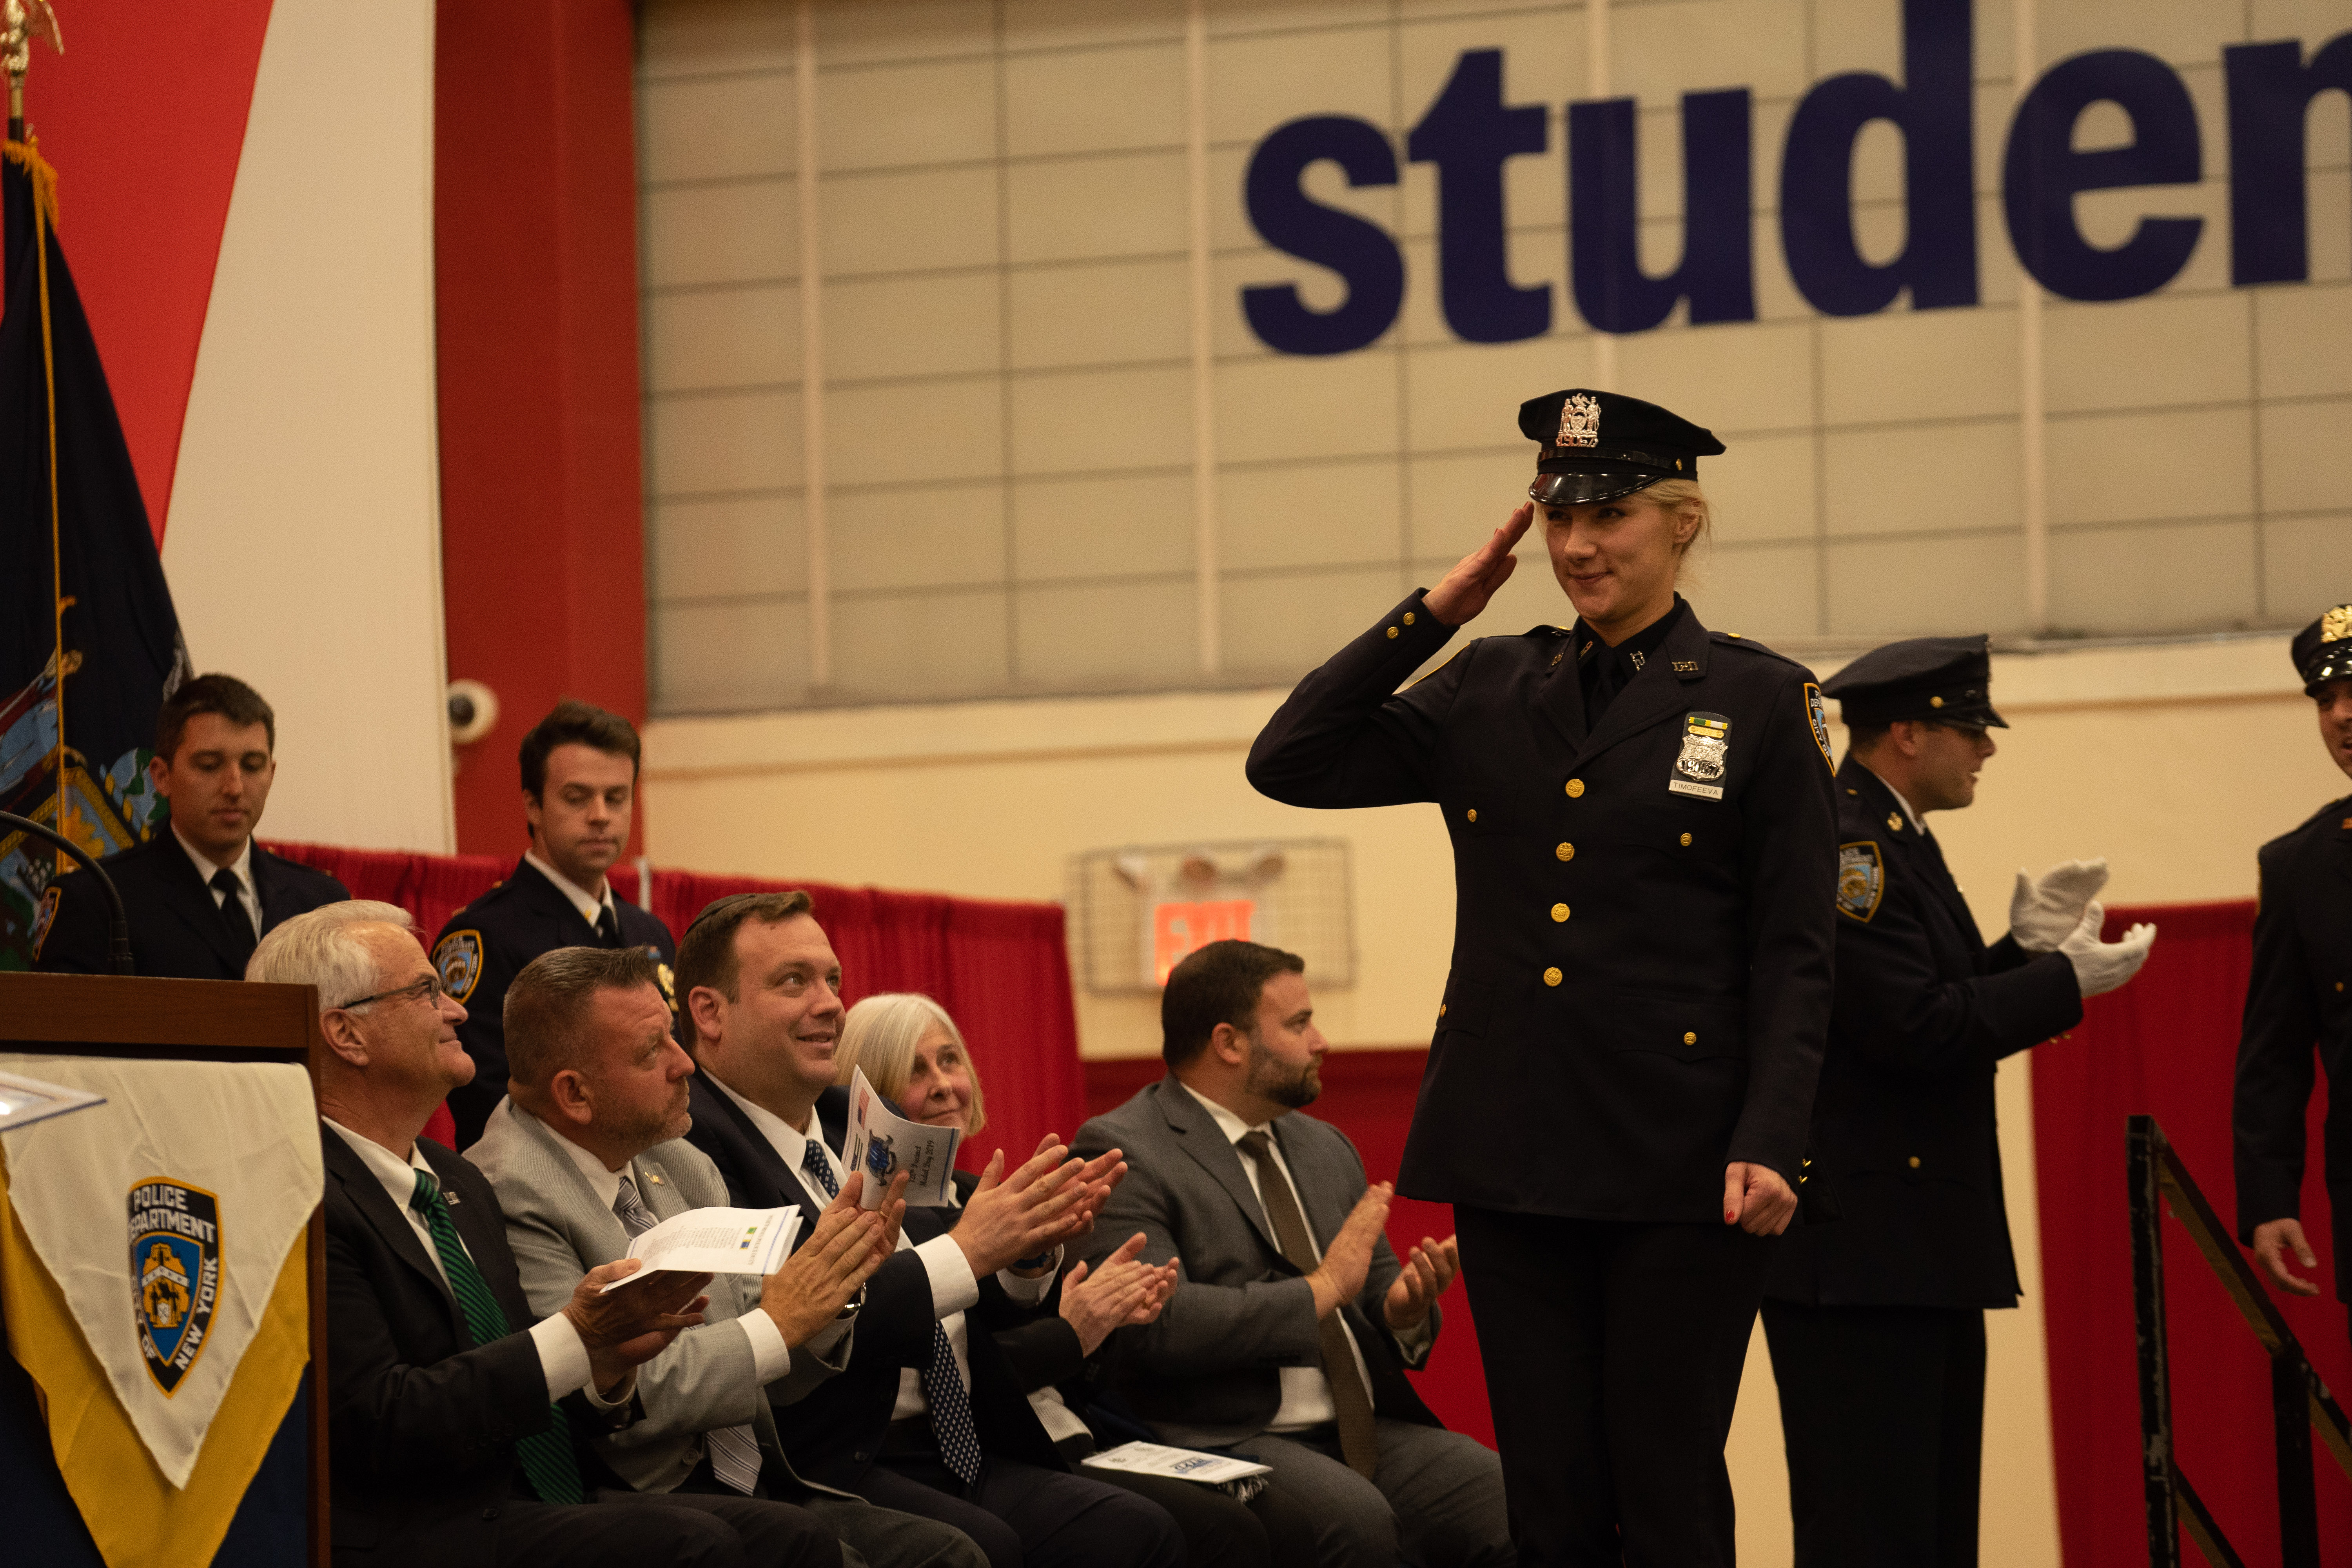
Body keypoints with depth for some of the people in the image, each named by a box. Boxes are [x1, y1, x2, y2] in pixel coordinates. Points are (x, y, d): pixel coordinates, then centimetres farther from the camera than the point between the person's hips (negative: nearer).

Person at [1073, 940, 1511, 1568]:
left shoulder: (1326, 1149, 20)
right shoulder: (1120, 1152, -4)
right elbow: (1154, 1321, -18)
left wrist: (1406, 1311, -1)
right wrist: (1321, 1290, -13)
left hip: (1368, 1434, 7)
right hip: (1225, 1441, -6)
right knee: (1355, 1517, -35)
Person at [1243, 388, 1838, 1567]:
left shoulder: (1760, 700, 0)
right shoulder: (1489, 691, 11)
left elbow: (1793, 957, -3)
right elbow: (1289, 761, 6)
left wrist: (1771, 1145, -14)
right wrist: (1434, 611, 2)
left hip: (1678, 1162, -4)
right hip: (1513, 1157, 4)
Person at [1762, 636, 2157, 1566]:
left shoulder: (1890, 839, 18)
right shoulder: (1843, 844, -15)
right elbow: (1913, 1030, -22)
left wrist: (2025, 948, 7)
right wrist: (2063, 982, -13)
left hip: (1922, 1247, 11)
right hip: (1858, 1251, -11)